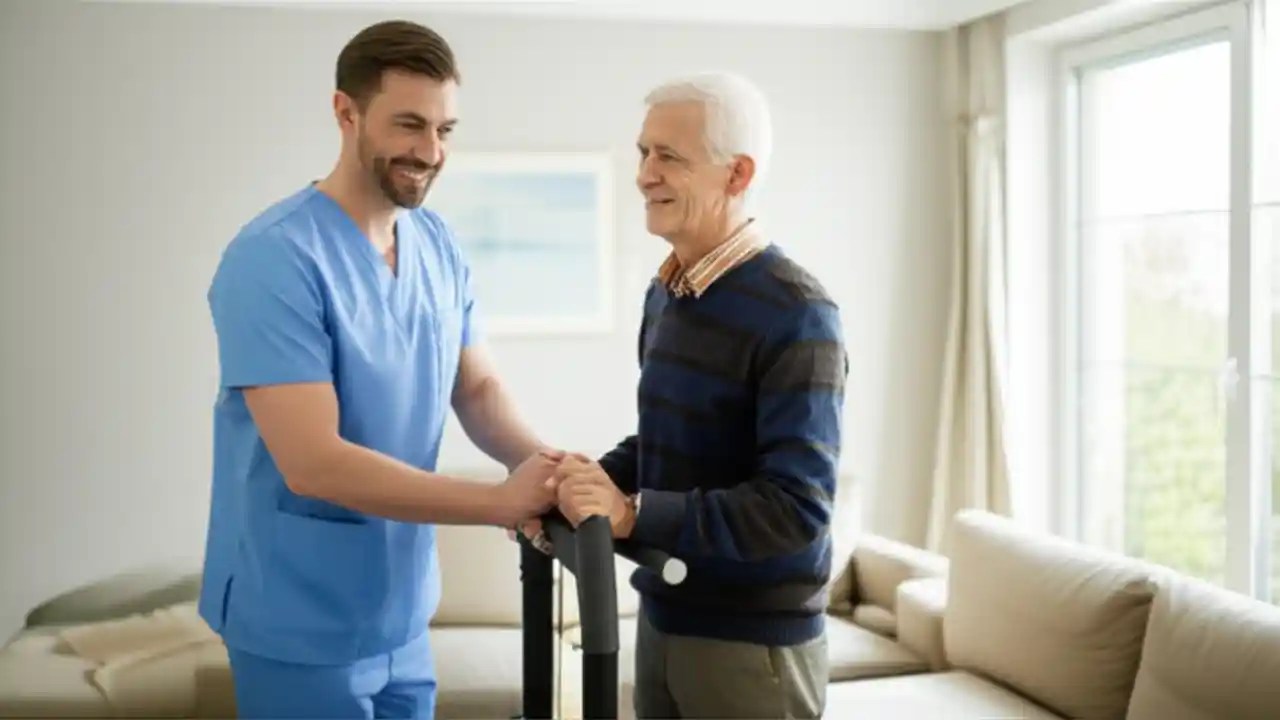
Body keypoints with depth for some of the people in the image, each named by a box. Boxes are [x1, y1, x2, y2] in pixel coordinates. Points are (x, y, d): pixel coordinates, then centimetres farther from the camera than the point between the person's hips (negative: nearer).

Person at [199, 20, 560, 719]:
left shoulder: (440, 246, 2)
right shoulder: (276, 259, -20)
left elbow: (476, 388, 6)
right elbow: (312, 462, -25)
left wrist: (543, 462, -16)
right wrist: (502, 501, -25)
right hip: (301, 626, -6)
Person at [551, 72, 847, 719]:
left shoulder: (795, 314, -18)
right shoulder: (663, 293, 6)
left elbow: (796, 506, -24)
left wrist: (631, 514, -27)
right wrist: (592, 478, -3)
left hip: (753, 642, -7)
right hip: (661, 619, 7)